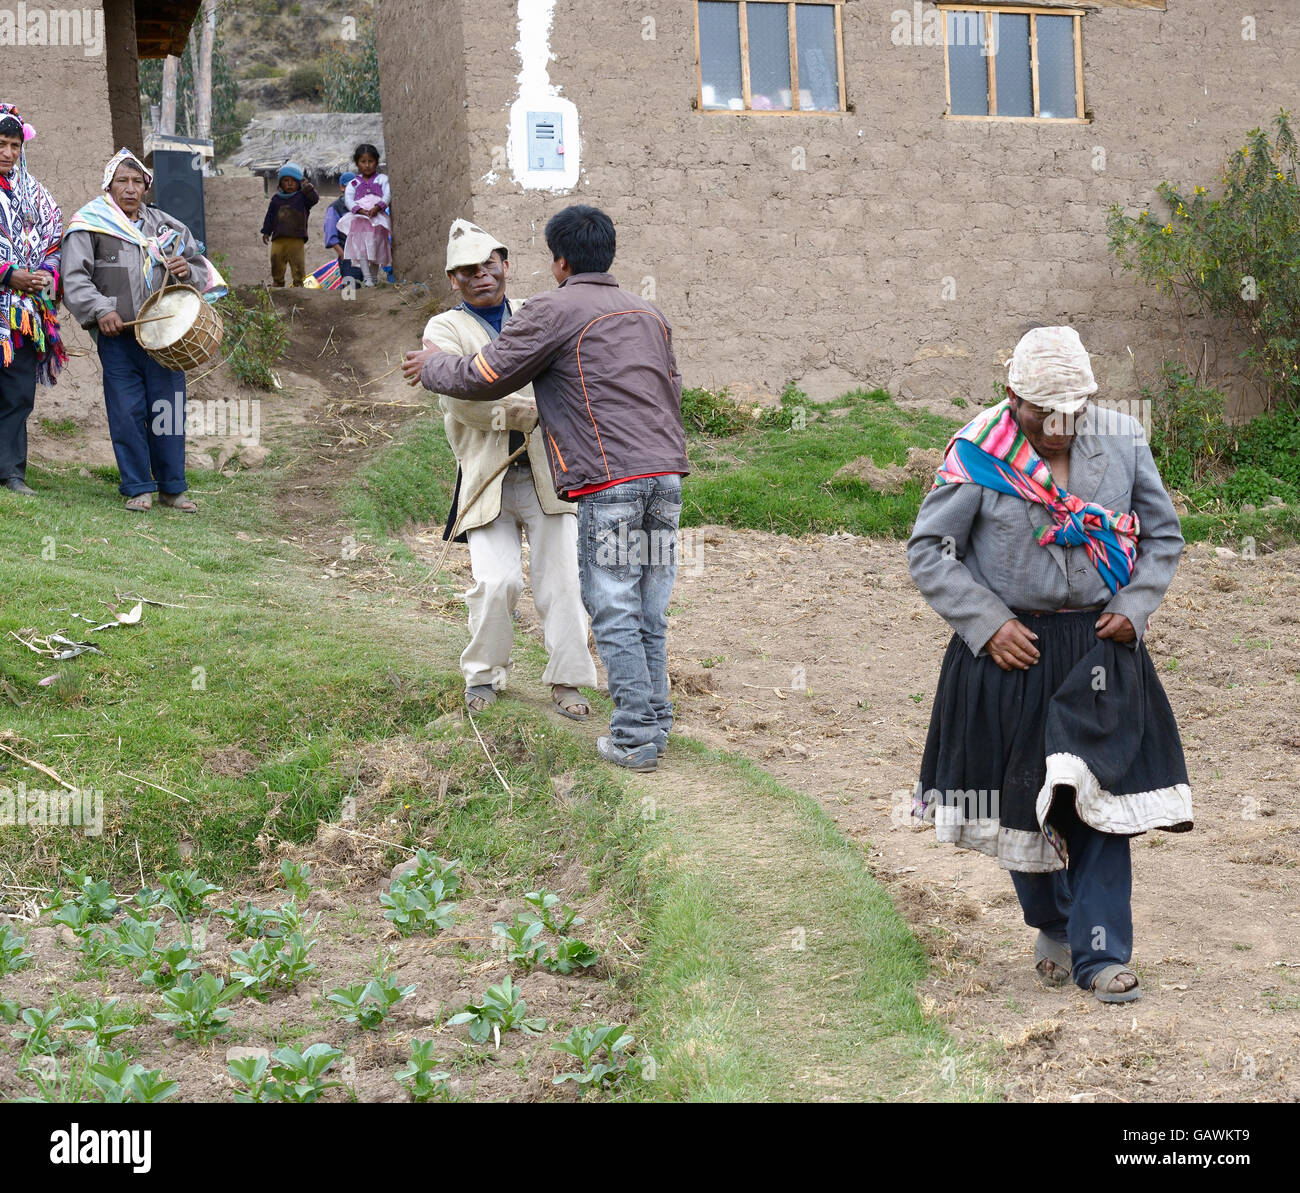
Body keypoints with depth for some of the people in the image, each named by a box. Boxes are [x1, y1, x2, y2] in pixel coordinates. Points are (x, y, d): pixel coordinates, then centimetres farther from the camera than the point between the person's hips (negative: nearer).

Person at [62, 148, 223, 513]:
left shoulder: (165, 226, 15)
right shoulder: (89, 226, 2)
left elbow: (201, 266, 22)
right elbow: (74, 278, -6)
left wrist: (188, 271, -2)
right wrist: (100, 310, -21)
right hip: (117, 336, -3)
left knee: (168, 411, 4)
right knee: (127, 412, -1)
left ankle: (172, 487, 15)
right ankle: (138, 488, 10)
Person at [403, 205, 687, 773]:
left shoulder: (554, 310, -2)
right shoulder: (648, 313, 20)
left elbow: (484, 377, 1)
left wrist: (432, 367, 19)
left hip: (611, 480, -7)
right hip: (666, 472, 7)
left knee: (615, 612, -1)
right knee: (650, 612, 12)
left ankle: (634, 740, 0)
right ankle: (655, 724, 15)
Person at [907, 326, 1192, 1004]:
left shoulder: (1122, 441, 0)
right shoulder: (977, 454, -9)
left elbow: (1163, 533, 12)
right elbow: (928, 552, -4)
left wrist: (1135, 607, -2)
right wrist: (988, 624, -12)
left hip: (1100, 645, 1)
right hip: (1011, 648, -1)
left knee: (1101, 793, -5)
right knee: (1019, 798, 8)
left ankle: (1100, 954, 2)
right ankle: (1052, 926, 32)